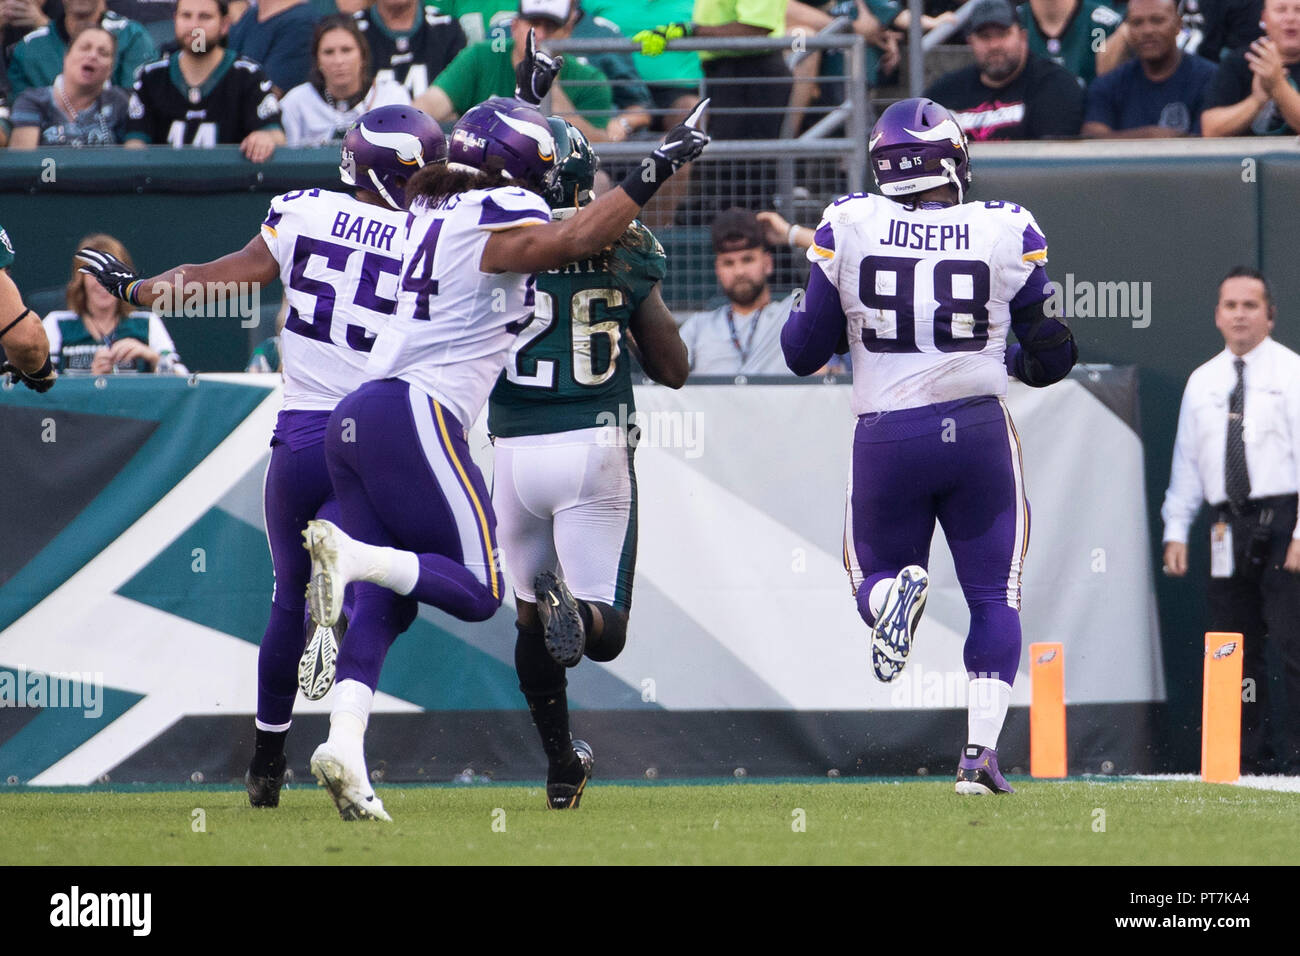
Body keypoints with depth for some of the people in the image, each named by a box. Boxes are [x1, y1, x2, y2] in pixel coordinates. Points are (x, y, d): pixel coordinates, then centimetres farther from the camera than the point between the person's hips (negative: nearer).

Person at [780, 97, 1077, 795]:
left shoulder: (847, 228, -4)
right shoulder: (1008, 234, -3)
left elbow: (802, 352, 4)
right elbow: (1050, 357, 5)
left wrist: (806, 304, 24)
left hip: (886, 437, 0)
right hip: (978, 430, 0)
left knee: (874, 574, 20)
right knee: (994, 597, 11)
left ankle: (894, 591, -18)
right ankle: (981, 749, -5)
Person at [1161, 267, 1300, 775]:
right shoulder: (1202, 383, 15)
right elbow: (1186, 462, 18)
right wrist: (1176, 530, 9)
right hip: (1227, 531, 5)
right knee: (1237, 652, 4)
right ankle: (1249, 759, 8)